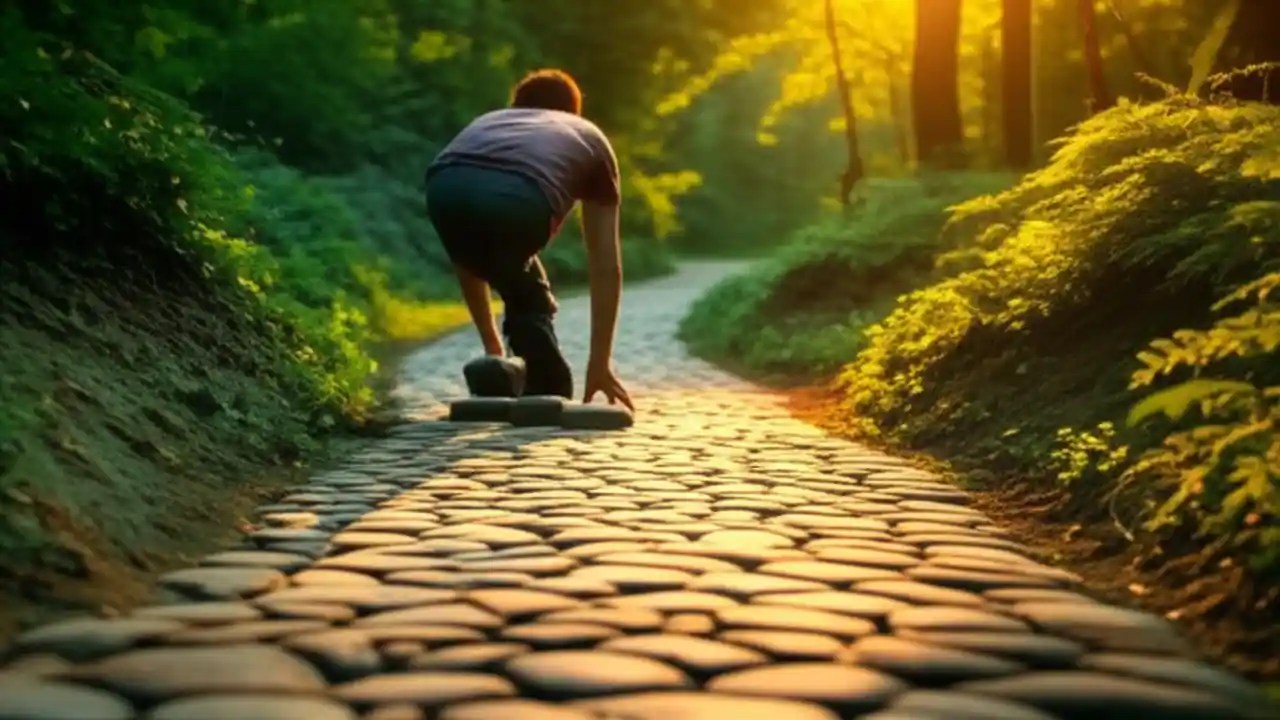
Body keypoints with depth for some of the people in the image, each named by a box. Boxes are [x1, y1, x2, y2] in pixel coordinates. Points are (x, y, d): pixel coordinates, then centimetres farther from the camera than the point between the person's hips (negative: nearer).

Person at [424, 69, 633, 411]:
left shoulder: (486, 122, 45)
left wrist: (491, 344, 52)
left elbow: (467, 256, 45)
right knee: (530, 298, 27)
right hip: (517, 197, -3)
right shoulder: (590, 138, 38)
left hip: (445, 189, 3)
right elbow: (605, 266, 34)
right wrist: (600, 362, 38)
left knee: (519, 290, 31)